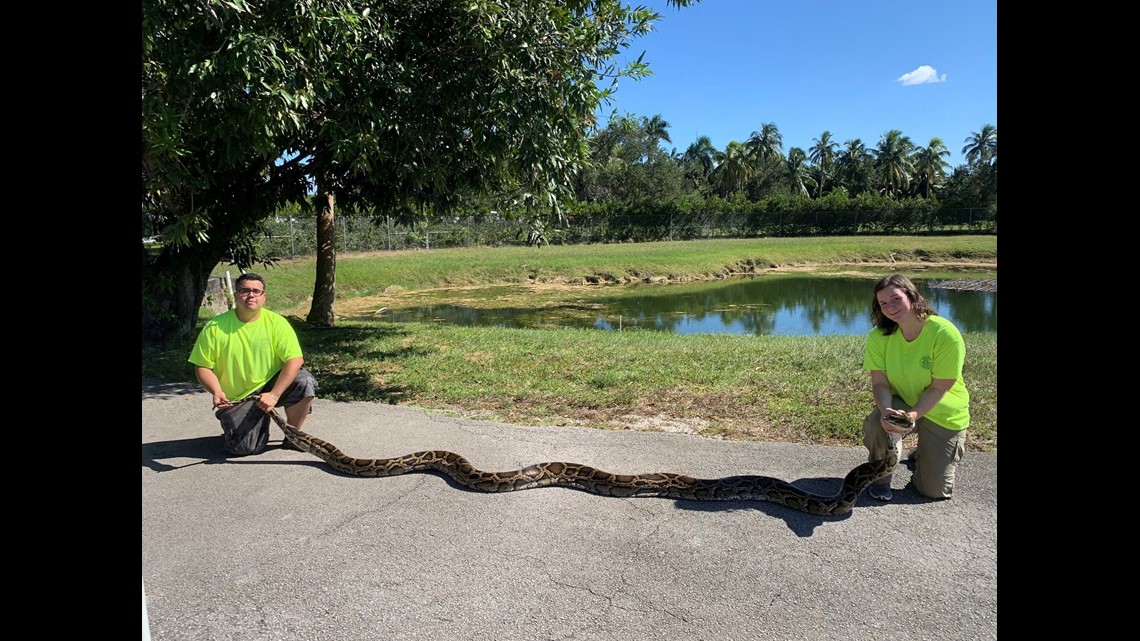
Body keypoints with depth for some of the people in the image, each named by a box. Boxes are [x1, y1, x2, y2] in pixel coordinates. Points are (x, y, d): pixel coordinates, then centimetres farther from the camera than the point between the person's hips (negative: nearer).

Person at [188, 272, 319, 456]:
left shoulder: (276, 322, -11)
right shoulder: (215, 327, -9)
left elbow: (295, 360, -18)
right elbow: (202, 367, -4)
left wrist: (274, 395, -26)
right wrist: (217, 392, -23)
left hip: (271, 384, 0)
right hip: (236, 399, 0)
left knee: (304, 382, -29)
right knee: (242, 448, -16)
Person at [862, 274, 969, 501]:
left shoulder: (946, 334, -25)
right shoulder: (879, 336, -16)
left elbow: (939, 388, -23)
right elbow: (880, 383, -17)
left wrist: (912, 415, -36)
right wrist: (886, 410, -38)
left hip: (942, 413, -1)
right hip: (901, 403, 2)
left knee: (935, 491, 0)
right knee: (875, 422, -35)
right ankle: (881, 477, -3)